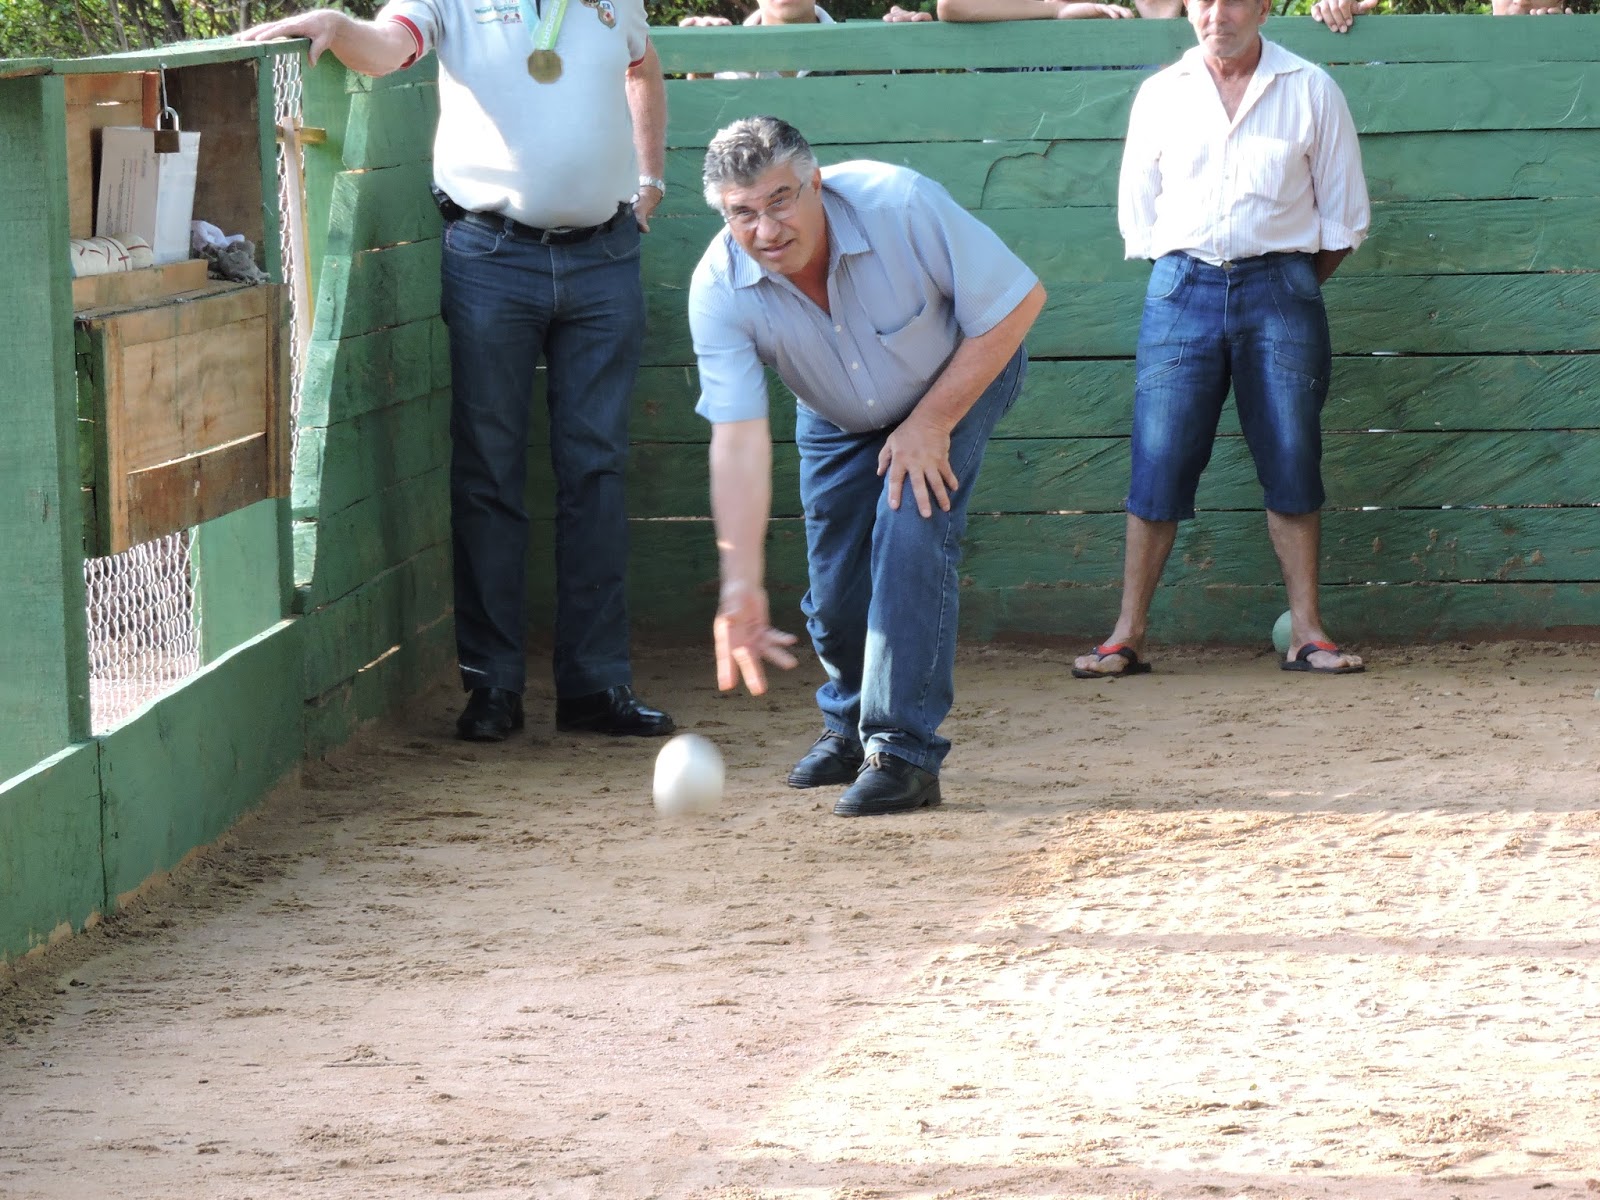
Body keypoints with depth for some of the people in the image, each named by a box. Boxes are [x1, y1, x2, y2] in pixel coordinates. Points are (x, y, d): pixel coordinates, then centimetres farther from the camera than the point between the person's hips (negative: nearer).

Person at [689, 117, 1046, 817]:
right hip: (837, 415, 3)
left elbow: (1018, 302, -26)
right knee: (834, 579, 3)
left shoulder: (900, 204, -37)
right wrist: (741, 585, -43)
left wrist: (931, 424, -23)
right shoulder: (719, 290, -30)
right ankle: (850, 727, 32)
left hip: (962, 379, -3)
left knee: (910, 541, -21)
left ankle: (906, 752, -16)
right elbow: (739, 438, -34)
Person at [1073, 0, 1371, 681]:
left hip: (1279, 285, 0)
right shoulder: (1160, 96, 9)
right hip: (1181, 286, 1)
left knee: (1292, 463, -2)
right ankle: (1128, 636, -2)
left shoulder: (1310, 92, 5)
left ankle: (1306, 633, 3)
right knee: (1159, 464, -5)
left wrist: (1292, 291, 8)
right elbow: (1136, 215, 15)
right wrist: (1185, 278, 8)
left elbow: (1343, 217, 10)